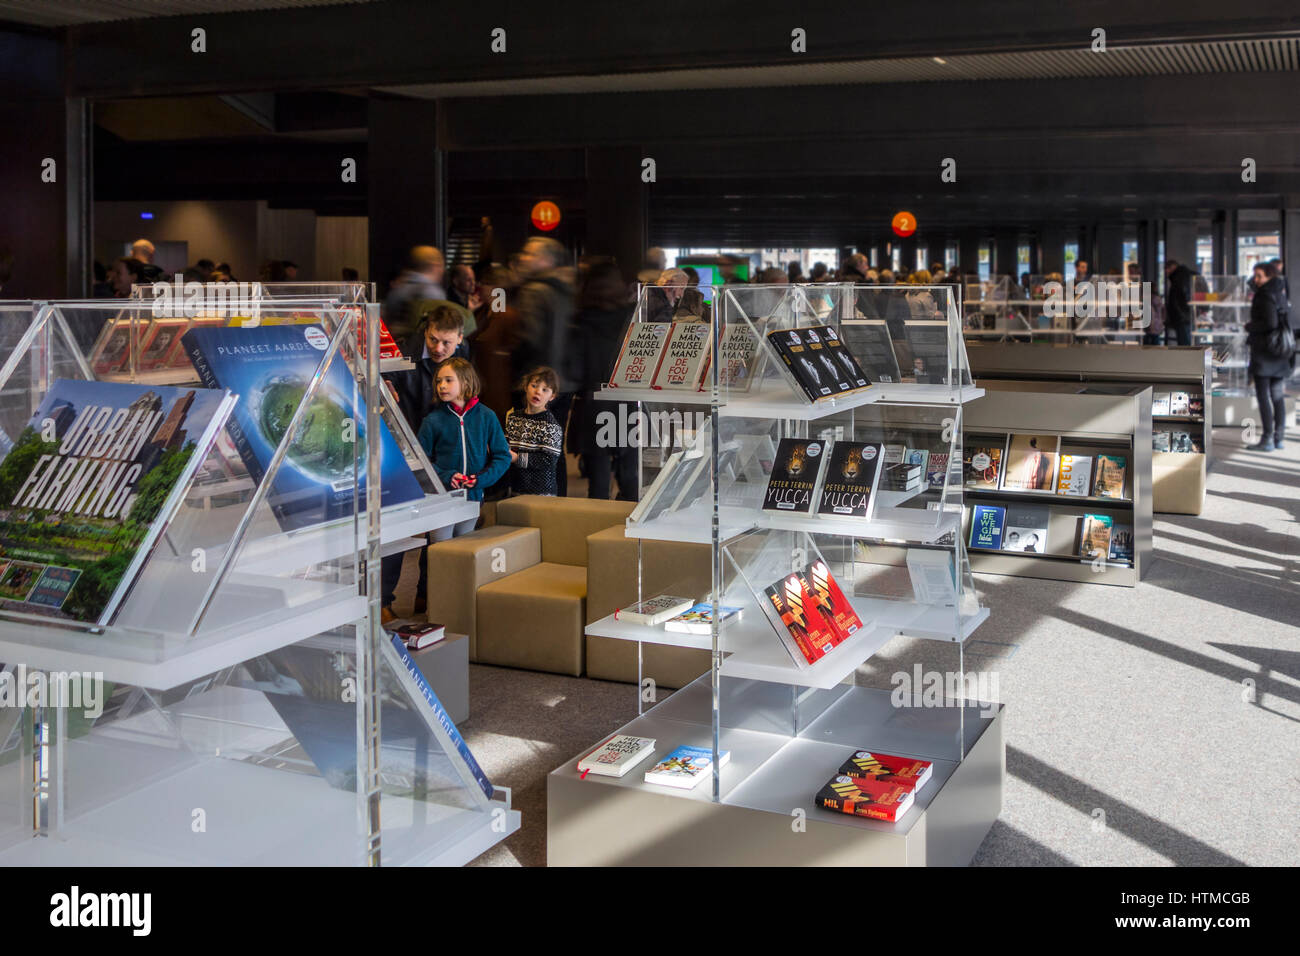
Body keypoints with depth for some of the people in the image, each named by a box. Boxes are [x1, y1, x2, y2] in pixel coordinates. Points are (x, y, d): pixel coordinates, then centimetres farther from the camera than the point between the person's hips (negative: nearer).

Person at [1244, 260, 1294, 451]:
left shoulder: (1266, 297, -14)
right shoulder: (1280, 296, 13)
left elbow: (1270, 323, -24)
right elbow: (1286, 323, 16)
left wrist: (1250, 326, -9)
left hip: (1265, 352, -9)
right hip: (1280, 354, 9)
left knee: (1263, 395, -5)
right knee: (1277, 395, 12)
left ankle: (1267, 439, -5)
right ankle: (1278, 437, 16)